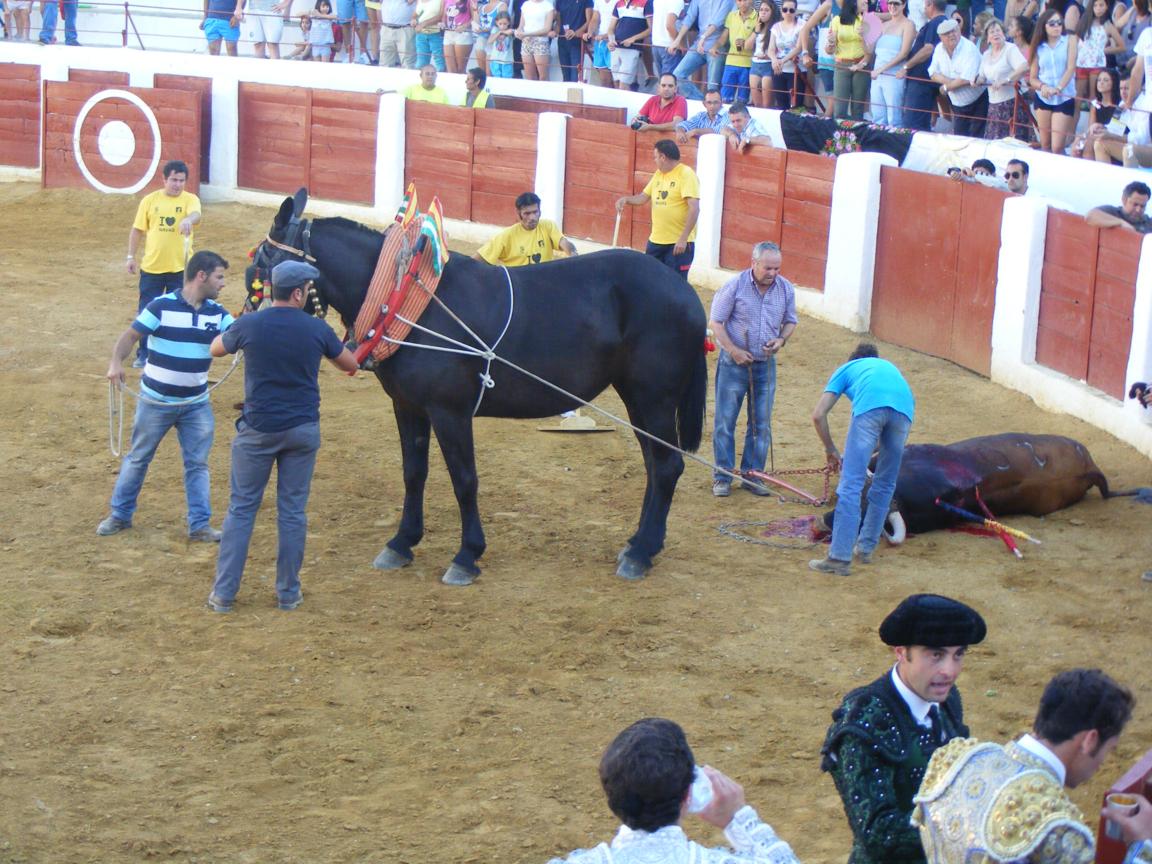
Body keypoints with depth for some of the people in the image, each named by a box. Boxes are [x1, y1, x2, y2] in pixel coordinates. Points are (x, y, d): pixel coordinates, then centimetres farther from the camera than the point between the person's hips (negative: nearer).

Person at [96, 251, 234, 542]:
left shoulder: (218, 314, -1)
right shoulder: (162, 307, -15)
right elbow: (130, 335, -12)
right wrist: (116, 362, -27)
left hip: (196, 405, 4)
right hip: (155, 401, -4)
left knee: (197, 464, 4)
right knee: (138, 458, 11)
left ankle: (199, 525, 11)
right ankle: (120, 515, 25)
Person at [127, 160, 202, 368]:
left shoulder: (190, 199, -4)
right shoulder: (150, 200, 2)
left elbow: (196, 215, -28)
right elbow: (137, 230, 9)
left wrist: (189, 219, -51)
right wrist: (131, 256, 5)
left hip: (180, 268, -1)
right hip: (151, 267, 2)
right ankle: (144, 354, 20)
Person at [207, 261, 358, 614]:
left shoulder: (248, 325, -10)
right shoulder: (317, 329, -7)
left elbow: (215, 349, 11)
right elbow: (350, 365, 10)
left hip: (257, 429, 0)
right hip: (303, 430, 1)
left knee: (241, 508, 9)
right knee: (292, 511, 10)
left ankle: (223, 593, 9)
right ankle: (288, 592, 17)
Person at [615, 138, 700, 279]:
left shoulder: (687, 175, -14)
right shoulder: (658, 174, 11)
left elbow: (694, 209, -20)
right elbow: (644, 197, 21)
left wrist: (683, 238, -25)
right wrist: (626, 199, 0)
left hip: (679, 243, -8)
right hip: (656, 240, 8)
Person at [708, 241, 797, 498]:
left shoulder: (786, 289, 0)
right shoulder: (734, 286, -12)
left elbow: (791, 321, 14)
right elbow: (715, 322, -9)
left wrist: (782, 339, -7)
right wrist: (734, 351, -17)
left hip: (765, 365, 4)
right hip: (734, 364, -4)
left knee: (761, 424, 8)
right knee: (725, 421, 0)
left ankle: (752, 474, 19)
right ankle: (722, 477, 8)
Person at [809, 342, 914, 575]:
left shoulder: (846, 369, 34)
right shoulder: (889, 366, 44)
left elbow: (818, 415, 22)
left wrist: (830, 450, 34)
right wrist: (872, 451, 51)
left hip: (870, 407, -3)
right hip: (904, 409, 3)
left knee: (851, 485, -3)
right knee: (885, 485, 19)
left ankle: (840, 558, -7)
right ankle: (866, 548, 26)